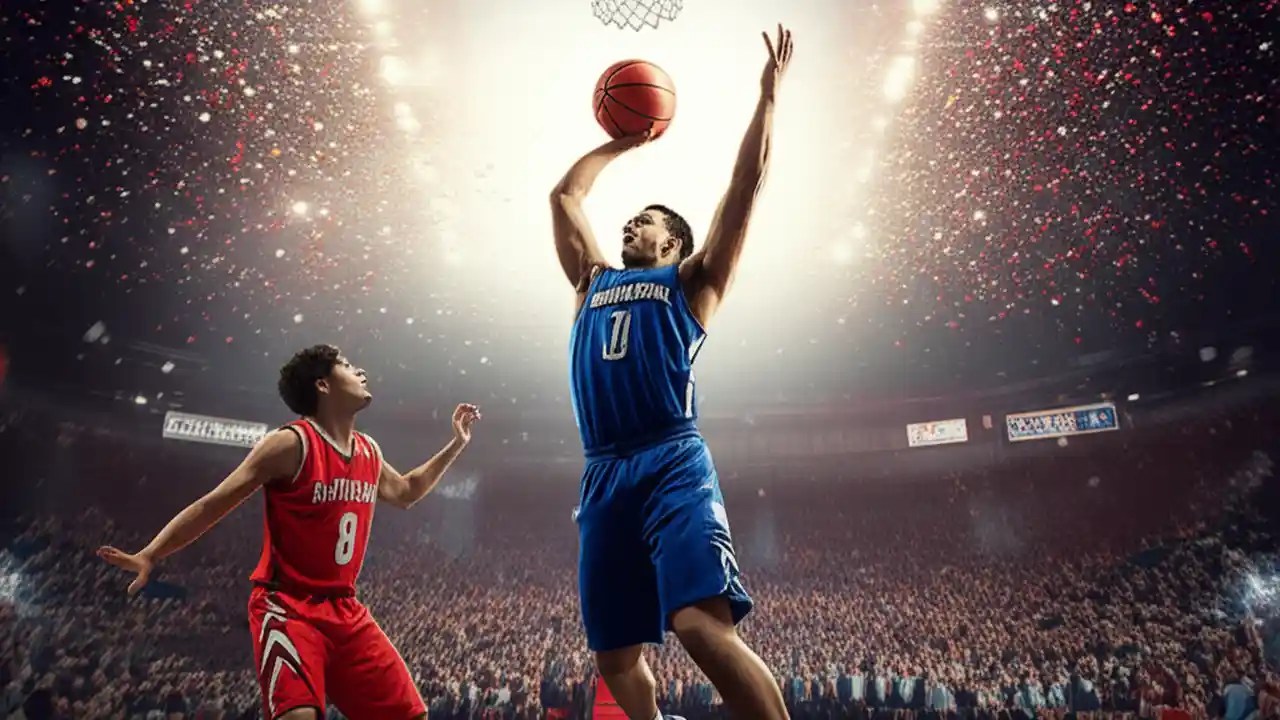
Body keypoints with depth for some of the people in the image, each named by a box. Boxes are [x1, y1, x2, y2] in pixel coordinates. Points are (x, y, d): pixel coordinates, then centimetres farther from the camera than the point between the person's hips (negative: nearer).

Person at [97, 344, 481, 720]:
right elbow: (215, 503, -11)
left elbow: (405, 492, 26)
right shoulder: (291, 444, -12)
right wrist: (150, 554, -22)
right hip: (287, 606, -6)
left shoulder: (369, 452, 9)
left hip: (345, 610, 7)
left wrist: (457, 444, 25)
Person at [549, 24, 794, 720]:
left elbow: (745, 184, 11)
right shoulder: (594, 281, 26)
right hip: (603, 474, 5)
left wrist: (767, 95, 15)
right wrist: (619, 143, 42)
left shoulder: (691, 282, 14)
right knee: (614, 652, 7)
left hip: (674, 464, -5)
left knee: (702, 623, -23)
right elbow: (564, 196, 34)